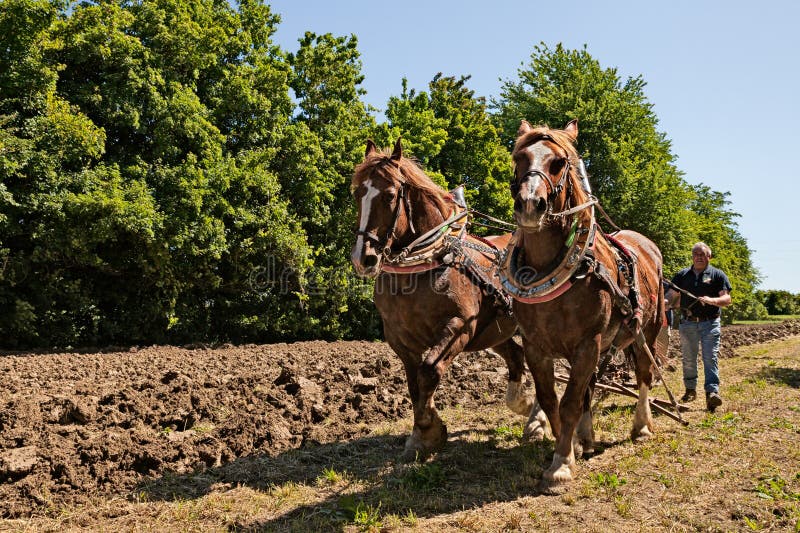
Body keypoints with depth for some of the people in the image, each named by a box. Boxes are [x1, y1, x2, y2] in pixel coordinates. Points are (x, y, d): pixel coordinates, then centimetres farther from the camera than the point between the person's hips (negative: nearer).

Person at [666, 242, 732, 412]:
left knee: (710, 358, -11)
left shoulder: (717, 275, 5)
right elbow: (671, 295, 12)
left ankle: (712, 392, -17)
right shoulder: (682, 275, 13)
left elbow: (727, 299, -2)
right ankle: (690, 390, 22)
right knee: (688, 359, 9)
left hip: (710, 323, -3)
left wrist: (711, 300, -22)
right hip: (687, 323, 3)